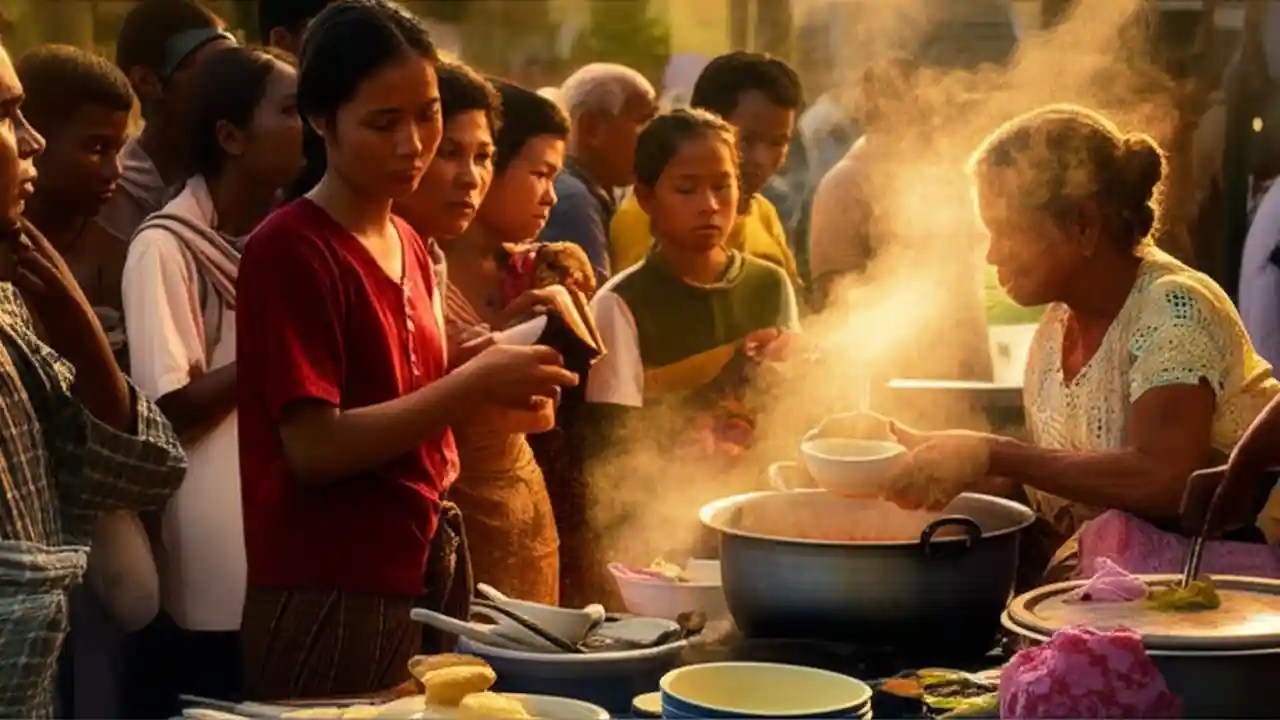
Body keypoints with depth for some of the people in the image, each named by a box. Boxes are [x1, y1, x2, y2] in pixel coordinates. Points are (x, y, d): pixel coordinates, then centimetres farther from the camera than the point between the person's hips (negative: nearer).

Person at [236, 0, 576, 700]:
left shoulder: (410, 247, 12)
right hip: (326, 607, -8)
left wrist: (482, 372, 0)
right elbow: (312, 447, -19)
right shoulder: (288, 250, -13)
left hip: (417, 583, 8)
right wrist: (473, 385, -19)